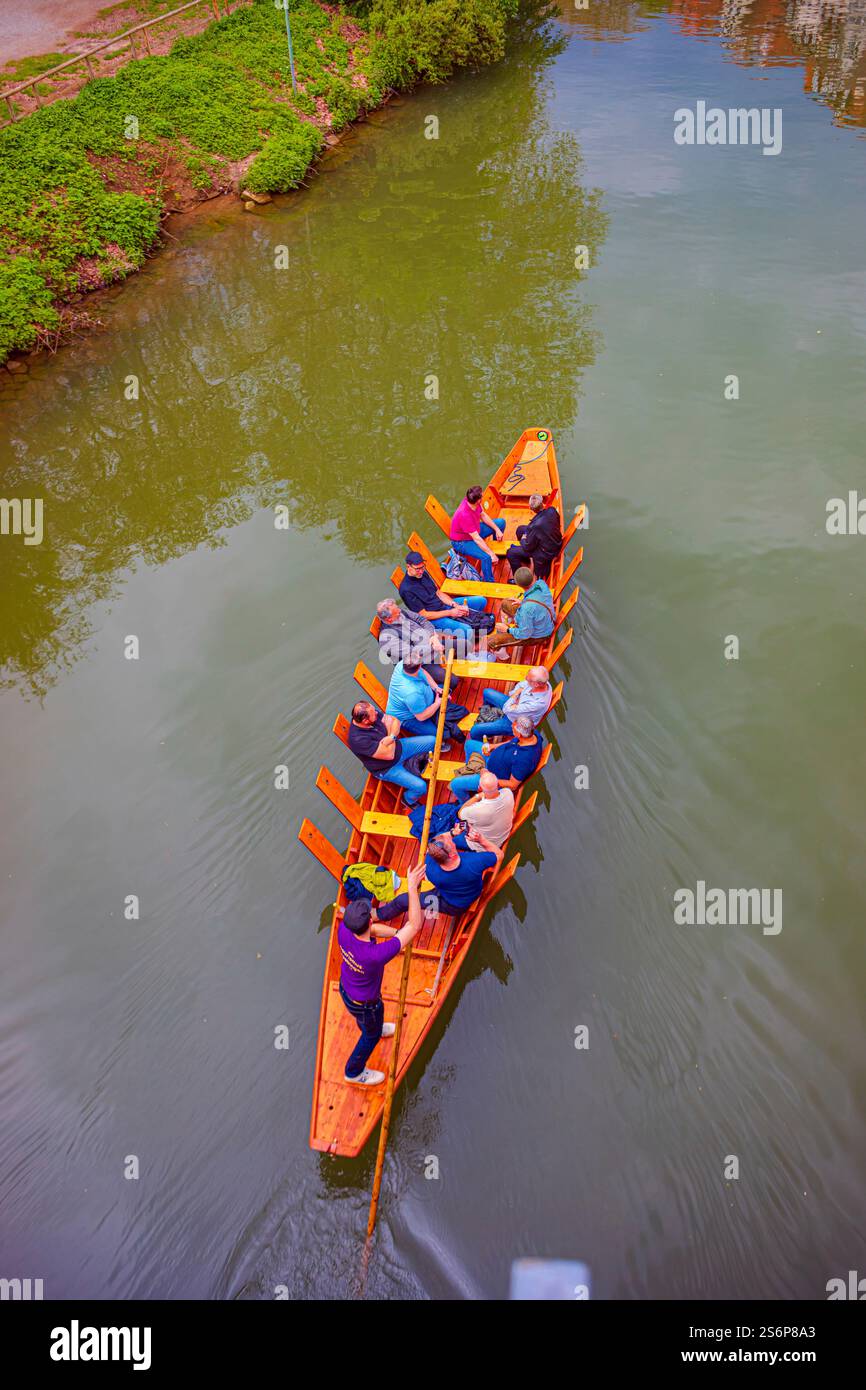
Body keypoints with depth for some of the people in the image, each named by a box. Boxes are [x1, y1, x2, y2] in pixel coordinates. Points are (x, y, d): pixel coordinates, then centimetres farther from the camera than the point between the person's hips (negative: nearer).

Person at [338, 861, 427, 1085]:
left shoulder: (343, 929, -31)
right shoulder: (376, 955, -48)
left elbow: (372, 929, -8)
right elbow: (415, 926, -46)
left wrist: (397, 932, -21)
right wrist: (412, 888, -49)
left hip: (345, 987, 5)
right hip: (364, 1003, -5)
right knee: (371, 1034, 28)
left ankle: (371, 1029, 72)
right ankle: (354, 1072, 53)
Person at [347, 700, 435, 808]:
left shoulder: (372, 714, -18)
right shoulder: (358, 740, -38)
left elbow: (395, 720, -7)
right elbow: (389, 754, -33)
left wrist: (392, 737, -27)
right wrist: (391, 734, -21)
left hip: (398, 746, 7)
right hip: (387, 768, -7)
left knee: (433, 741, 3)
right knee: (421, 787, -18)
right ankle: (408, 799, 15)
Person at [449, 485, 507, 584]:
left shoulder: (471, 501, -18)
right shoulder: (464, 515, -40)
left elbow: (483, 515, 2)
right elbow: (476, 539, -36)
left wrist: (497, 529, -4)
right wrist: (491, 554, -32)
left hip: (475, 530, 9)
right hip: (462, 542, -9)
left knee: (501, 522, 10)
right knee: (487, 557, -32)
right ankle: (489, 583, -12)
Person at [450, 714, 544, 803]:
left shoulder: (524, 759, -42)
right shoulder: (533, 733, -19)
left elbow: (513, 785, -30)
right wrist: (492, 746, -3)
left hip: (499, 780, -9)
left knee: (455, 784, -6)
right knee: (469, 743, 23)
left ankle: (467, 806, 25)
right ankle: (470, 774, 44)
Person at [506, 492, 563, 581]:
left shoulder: (535, 526, -38)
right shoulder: (552, 511, -19)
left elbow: (527, 547, -22)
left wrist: (523, 540, 2)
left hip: (545, 554, -7)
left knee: (510, 552, 0)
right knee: (520, 529, 20)